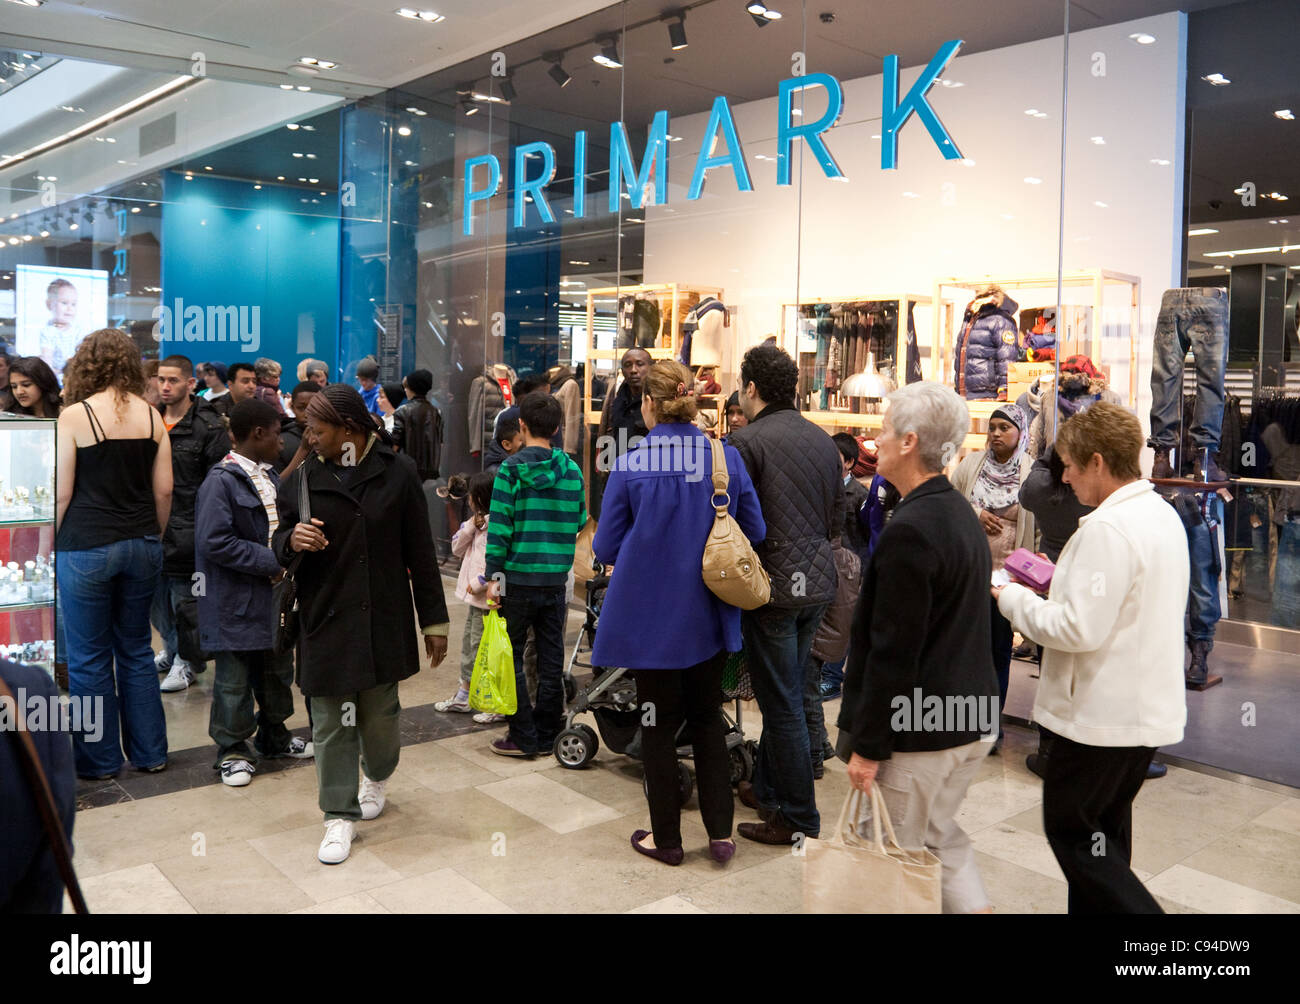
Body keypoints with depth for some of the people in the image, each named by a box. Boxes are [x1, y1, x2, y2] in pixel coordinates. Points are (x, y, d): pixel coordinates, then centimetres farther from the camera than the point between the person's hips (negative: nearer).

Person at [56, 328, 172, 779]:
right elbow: (164, 490, 5)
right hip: (141, 546, 5)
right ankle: (149, 752, 22)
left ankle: (99, 759, 19)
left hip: (87, 548, -4)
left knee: (89, 659, 8)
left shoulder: (74, 416, -8)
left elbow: (61, 493, -8)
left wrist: (46, 545, 3)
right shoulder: (151, 415, 3)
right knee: (136, 651, 15)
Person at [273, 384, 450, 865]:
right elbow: (279, 542, 11)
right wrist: (291, 540, -16)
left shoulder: (397, 474, -2)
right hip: (326, 622, 1)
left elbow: (419, 552, 1)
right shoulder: (302, 479, 3)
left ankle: (377, 776, 42)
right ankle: (340, 816, 16)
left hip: (385, 621, -1)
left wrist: (434, 621, 2)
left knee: (380, 713, 11)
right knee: (331, 723, 2)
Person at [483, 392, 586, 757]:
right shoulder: (571, 470, 2)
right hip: (557, 579, 4)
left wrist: (493, 575, -6)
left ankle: (524, 737, 10)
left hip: (519, 578, -4)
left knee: (510, 656, 8)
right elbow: (579, 523, 8)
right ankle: (546, 735, 20)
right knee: (551, 659, 11)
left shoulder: (511, 469, -9)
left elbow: (499, 526, -11)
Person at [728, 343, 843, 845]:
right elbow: (837, 519, 15)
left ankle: (798, 817, 10)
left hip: (772, 586, -7)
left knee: (782, 702, 1)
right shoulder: (823, 441, 9)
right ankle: (766, 787, 34)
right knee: (786, 694, 19)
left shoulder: (746, 442, -13)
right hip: (817, 583, 8)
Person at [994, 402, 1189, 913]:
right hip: (1149, 708, 10)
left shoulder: (1107, 529, -23)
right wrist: (1066, 585, 11)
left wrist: (1014, 598, -13)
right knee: (1106, 830, 20)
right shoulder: (1164, 514, 8)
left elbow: (1079, 629, -26)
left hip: (1102, 713, -10)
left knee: (1070, 831, 4)